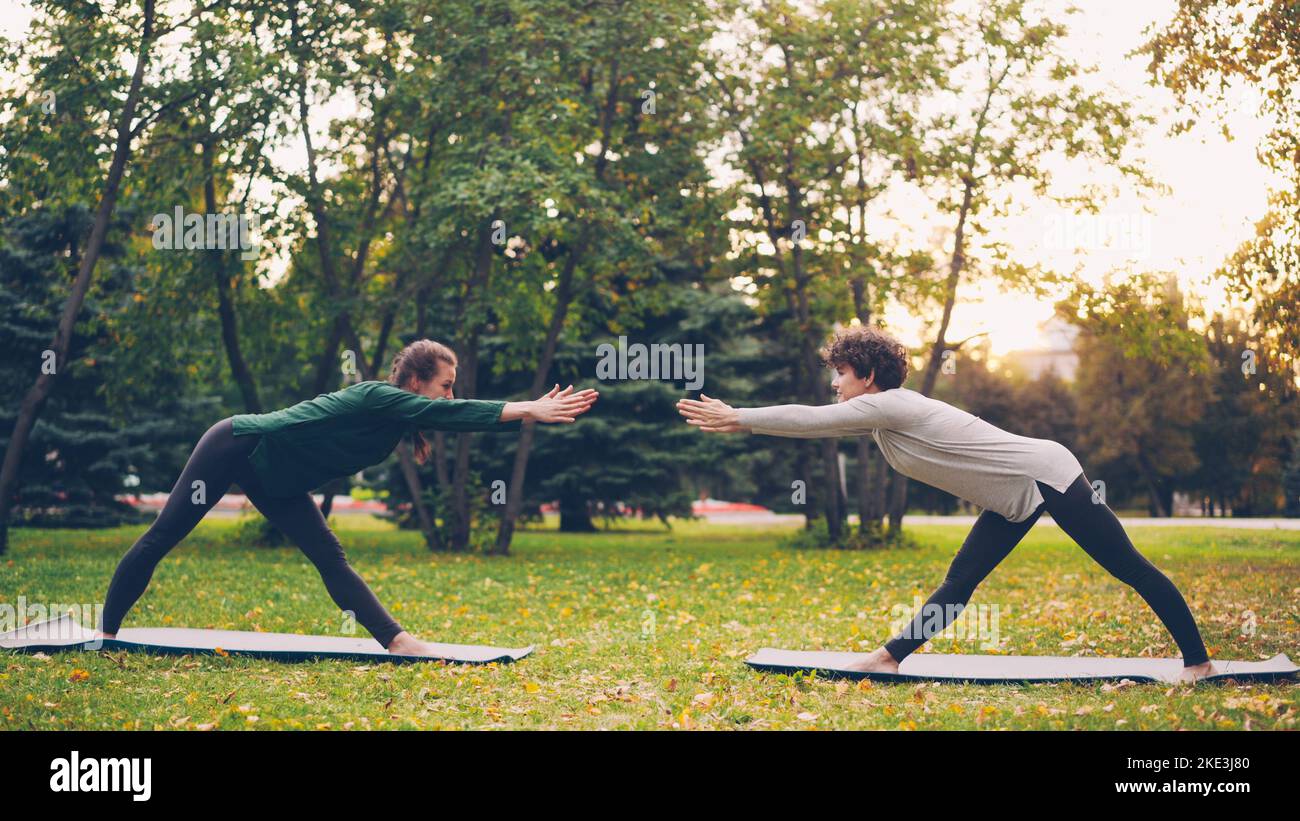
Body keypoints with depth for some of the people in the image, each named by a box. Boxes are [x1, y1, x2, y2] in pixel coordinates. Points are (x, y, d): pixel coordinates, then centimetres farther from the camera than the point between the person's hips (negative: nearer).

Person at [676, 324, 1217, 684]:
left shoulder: (888, 405, -20)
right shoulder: (882, 415, 8)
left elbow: (811, 420, -20)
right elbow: (816, 423, 11)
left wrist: (737, 420, -14)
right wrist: (737, 418, 7)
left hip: (1048, 476, -9)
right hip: (1017, 498, 9)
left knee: (1130, 569, 0)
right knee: (959, 581, 4)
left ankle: (1198, 661, 6)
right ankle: (892, 656, 5)